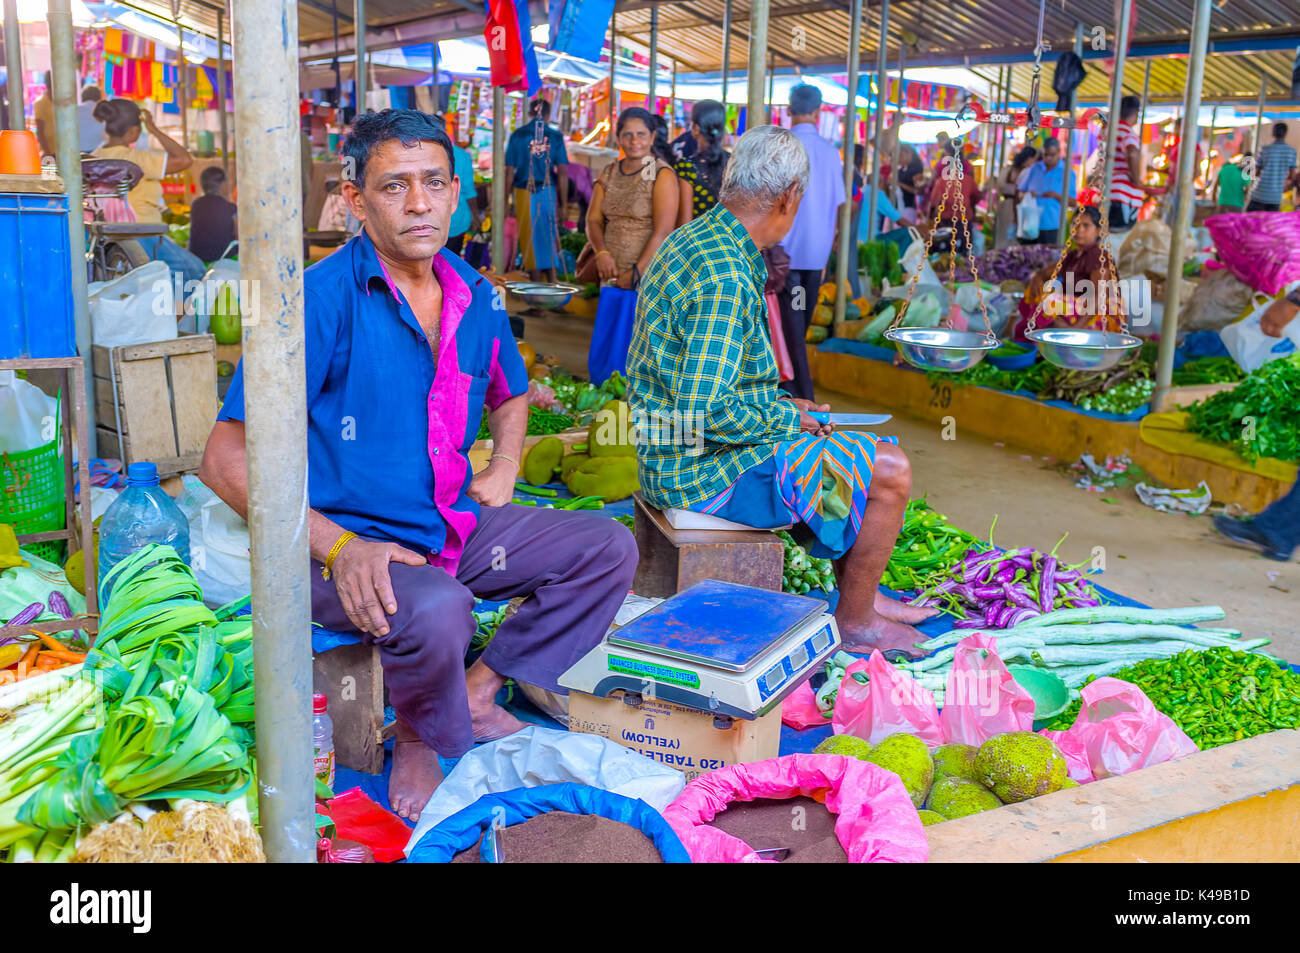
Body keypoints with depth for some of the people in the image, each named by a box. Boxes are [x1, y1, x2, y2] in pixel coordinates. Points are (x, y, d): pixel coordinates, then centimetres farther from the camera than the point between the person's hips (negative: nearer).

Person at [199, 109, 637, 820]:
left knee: (607, 549, 0)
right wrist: (338, 547, -26)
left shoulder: (474, 297, 6)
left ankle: (477, 691, 4)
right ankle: (421, 739, -3)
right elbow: (227, 458, -18)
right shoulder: (323, 297, -15)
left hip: (458, 526, 7)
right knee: (435, 608, -36)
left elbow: (510, 395, 29)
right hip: (349, 543, -7)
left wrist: (502, 472, 10)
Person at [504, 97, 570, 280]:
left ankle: (537, 286, 10)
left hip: (524, 192, -1)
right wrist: (563, 203, 1)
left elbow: (510, 171, -3)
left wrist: (507, 200, 3)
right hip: (548, 191, 1)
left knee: (531, 238, 7)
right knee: (549, 236, 14)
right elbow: (562, 173, -3)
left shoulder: (518, 135, -1)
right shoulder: (555, 136, 0)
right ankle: (552, 281, 13)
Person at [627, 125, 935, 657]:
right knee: (890, 472, -3)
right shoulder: (726, 277, -26)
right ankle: (854, 623, 13)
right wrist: (785, 418, -14)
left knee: (858, 454, 22)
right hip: (704, 471, -10)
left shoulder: (690, 239, 8)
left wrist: (779, 406, 12)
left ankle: (861, 596, 30)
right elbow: (704, 410, -30)